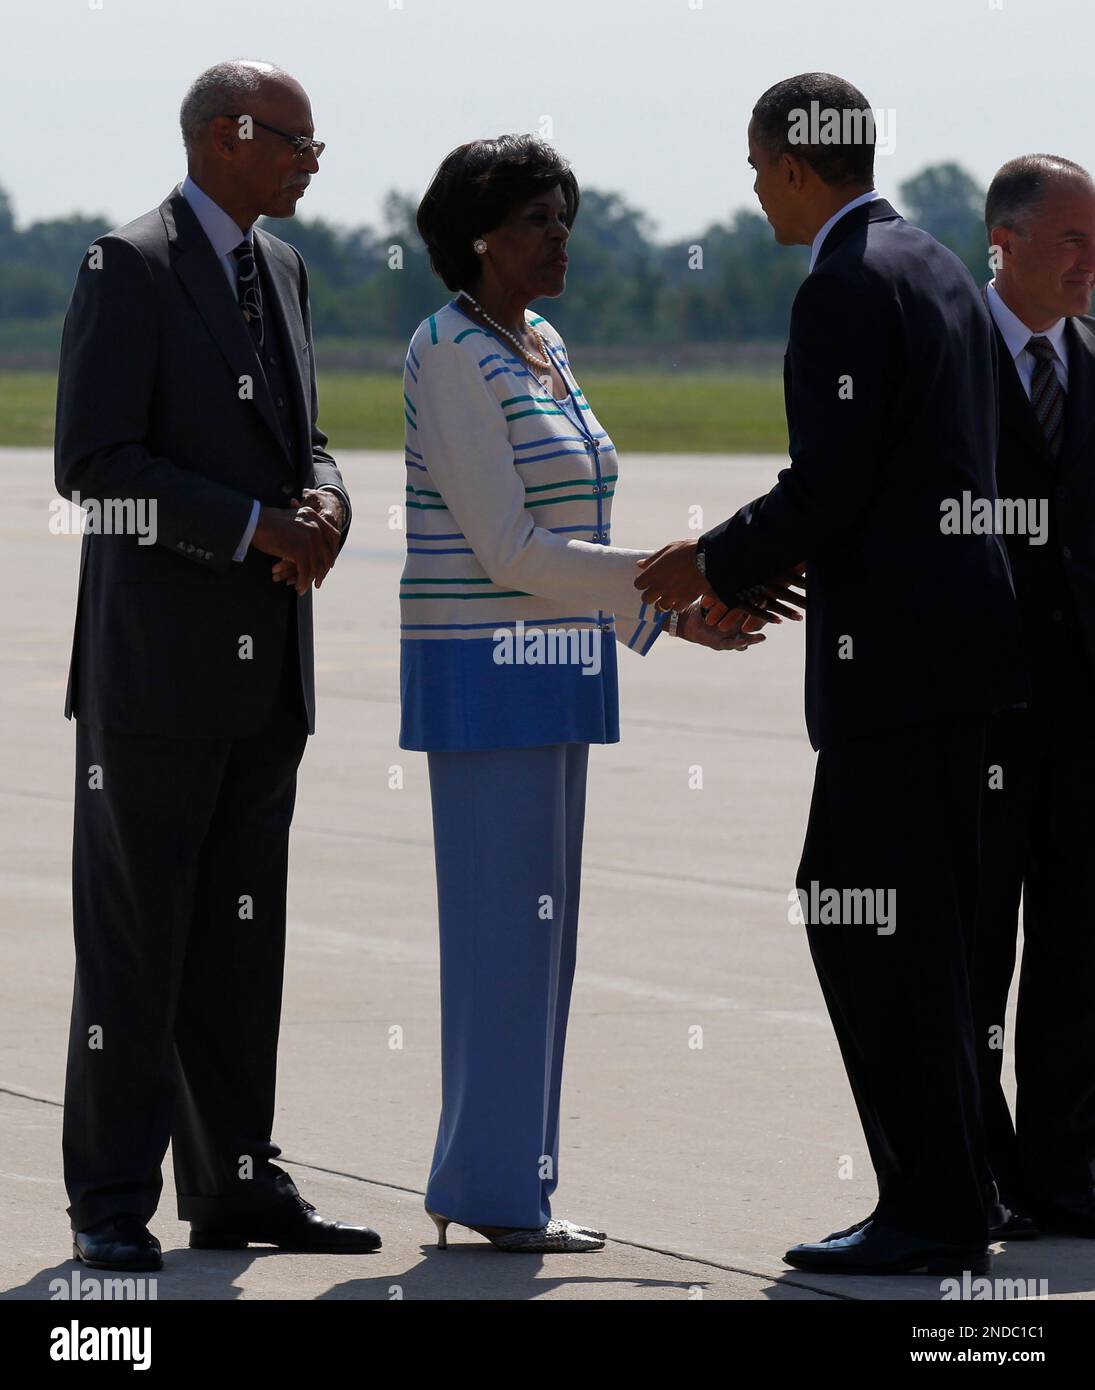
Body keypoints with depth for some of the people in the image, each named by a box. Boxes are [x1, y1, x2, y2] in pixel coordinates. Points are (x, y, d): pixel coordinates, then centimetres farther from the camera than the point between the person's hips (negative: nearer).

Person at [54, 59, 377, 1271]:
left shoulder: (278, 269, 15)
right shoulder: (129, 267, -10)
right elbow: (94, 463, -16)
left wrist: (324, 500, -2)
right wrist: (253, 526, -19)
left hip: (263, 667, 7)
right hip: (154, 664, -7)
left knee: (238, 940, 9)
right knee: (132, 940, -3)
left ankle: (233, 1183, 14)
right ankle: (112, 1204, 1)